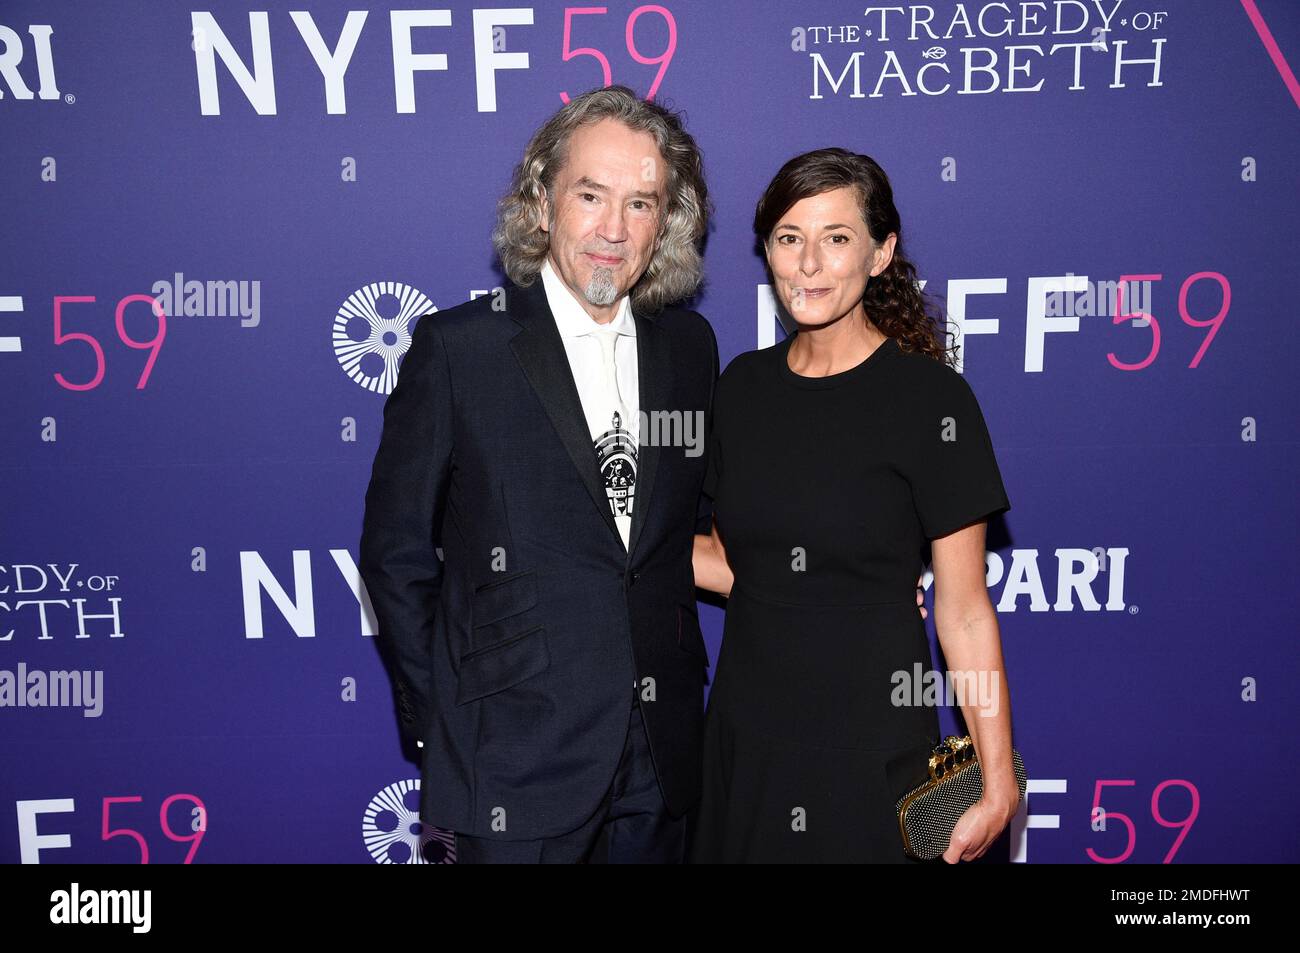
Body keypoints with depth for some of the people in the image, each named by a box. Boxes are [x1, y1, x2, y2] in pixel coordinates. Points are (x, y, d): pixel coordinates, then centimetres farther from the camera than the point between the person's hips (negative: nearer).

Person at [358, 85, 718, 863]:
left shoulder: (691, 344, 3)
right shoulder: (456, 346, -10)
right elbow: (395, 551, -5)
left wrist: (682, 671, 7)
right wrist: (439, 721, -3)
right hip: (516, 764, -4)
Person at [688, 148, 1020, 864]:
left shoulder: (931, 399, -13)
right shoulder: (743, 384, 2)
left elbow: (963, 609, -11)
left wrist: (998, 786, -12)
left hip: (869, 749, -4)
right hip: (744, 731, 5)